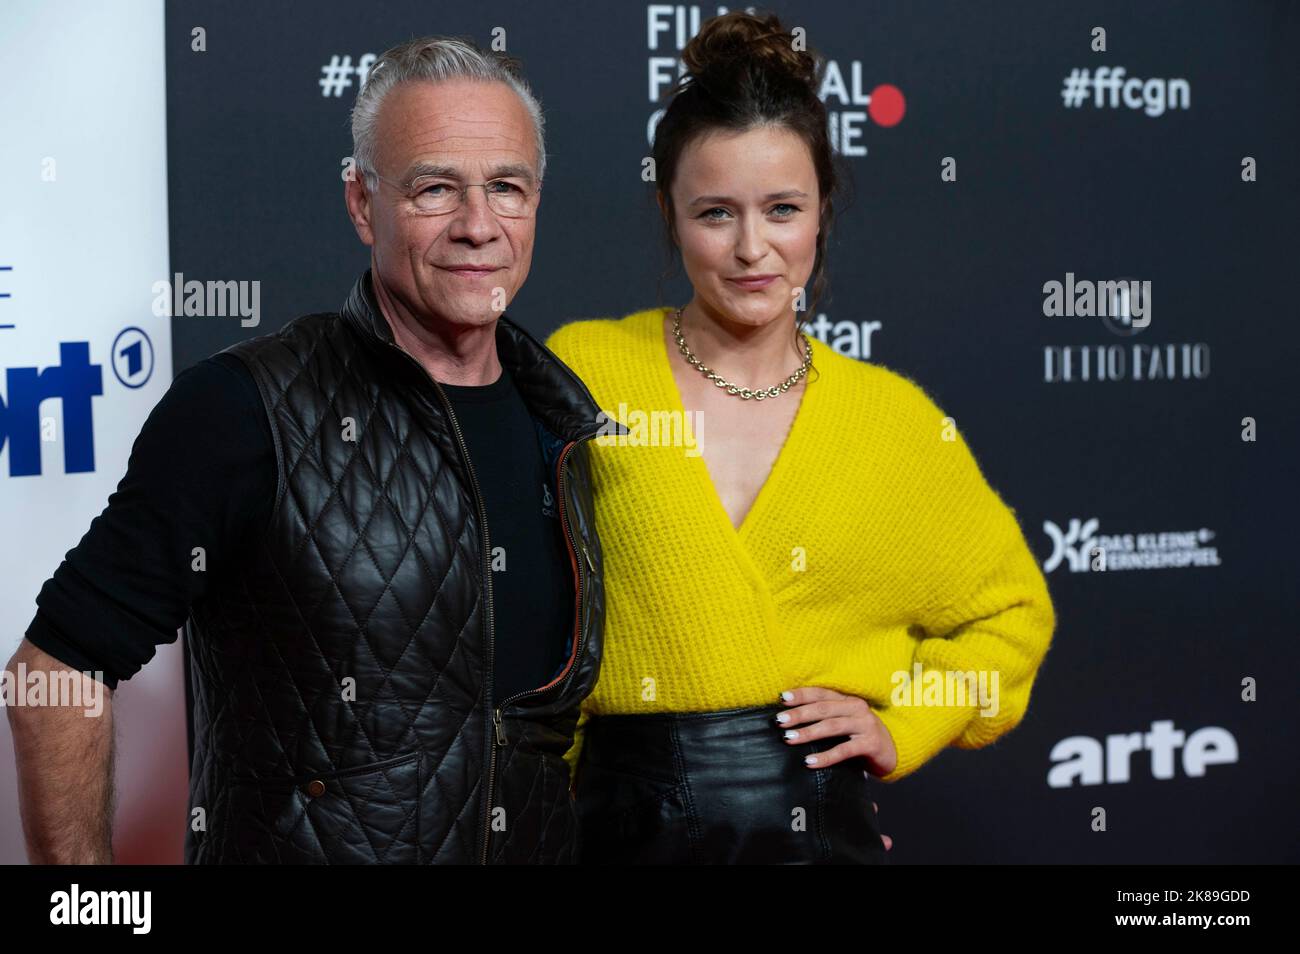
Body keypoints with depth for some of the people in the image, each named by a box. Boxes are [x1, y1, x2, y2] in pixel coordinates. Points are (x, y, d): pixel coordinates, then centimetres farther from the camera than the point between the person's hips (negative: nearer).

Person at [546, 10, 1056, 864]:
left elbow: (1011, 608, 14)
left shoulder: (894, 415, 2)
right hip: (627, 817, -1)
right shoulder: (584, 371, -5)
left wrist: (902, 726, 3)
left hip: (819, 823, 2)